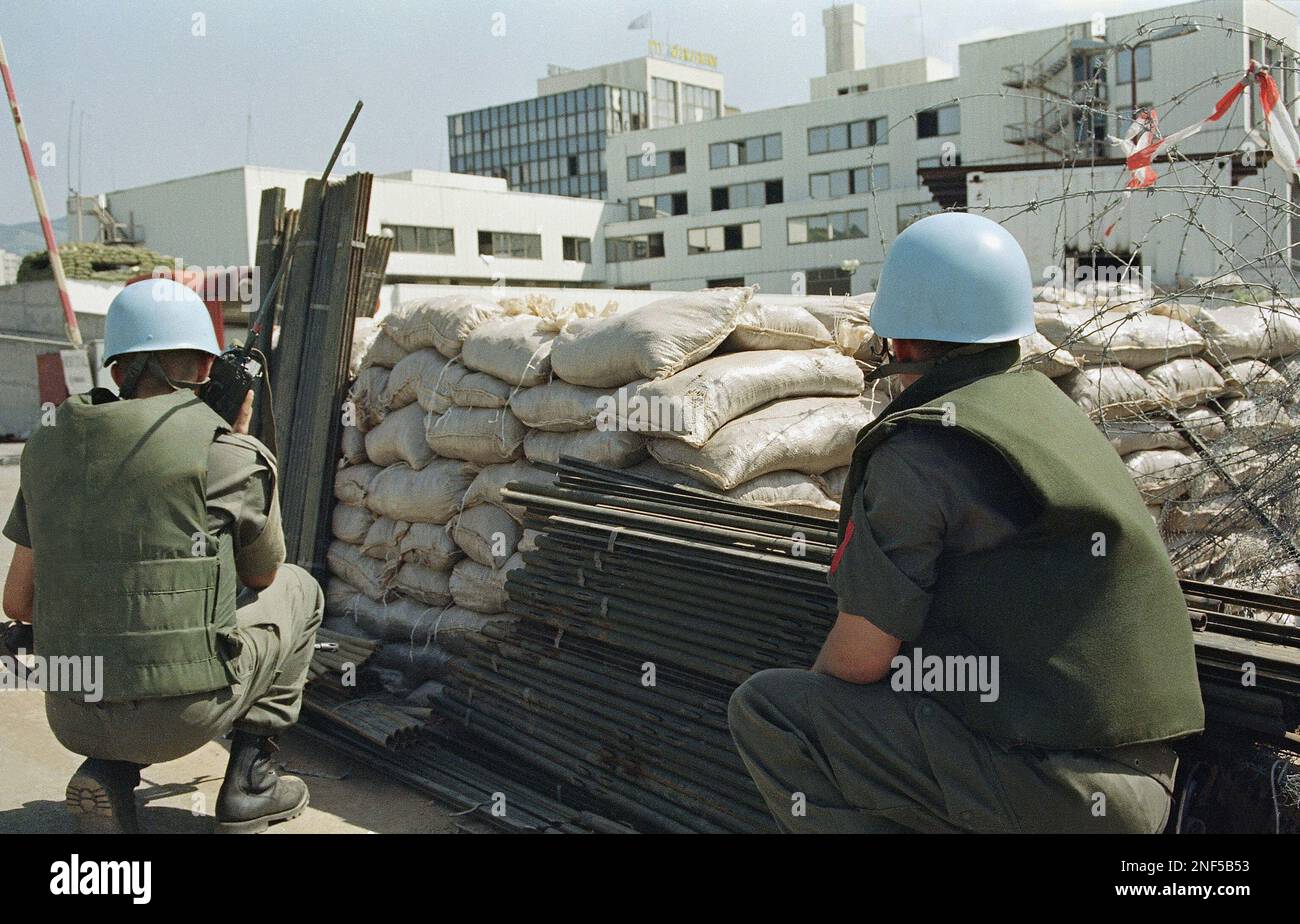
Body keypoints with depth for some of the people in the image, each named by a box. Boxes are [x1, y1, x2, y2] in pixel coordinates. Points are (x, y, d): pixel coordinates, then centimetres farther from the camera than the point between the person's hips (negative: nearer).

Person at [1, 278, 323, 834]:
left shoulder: (50, 448, 5)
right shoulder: (231, 457, -10)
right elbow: (262, 574, 9)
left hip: (71, 719, 5)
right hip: (182, 716, -5)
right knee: (297, 590, 19)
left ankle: (106, 773, 11)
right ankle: (249, 777, 16)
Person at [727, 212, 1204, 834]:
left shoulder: (917, 454, -14)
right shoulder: (1049, 406, 12)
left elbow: (860, 658, -14)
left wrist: (812, 699, 10)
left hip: (1041, 790, -9)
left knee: (763, 708, -5)